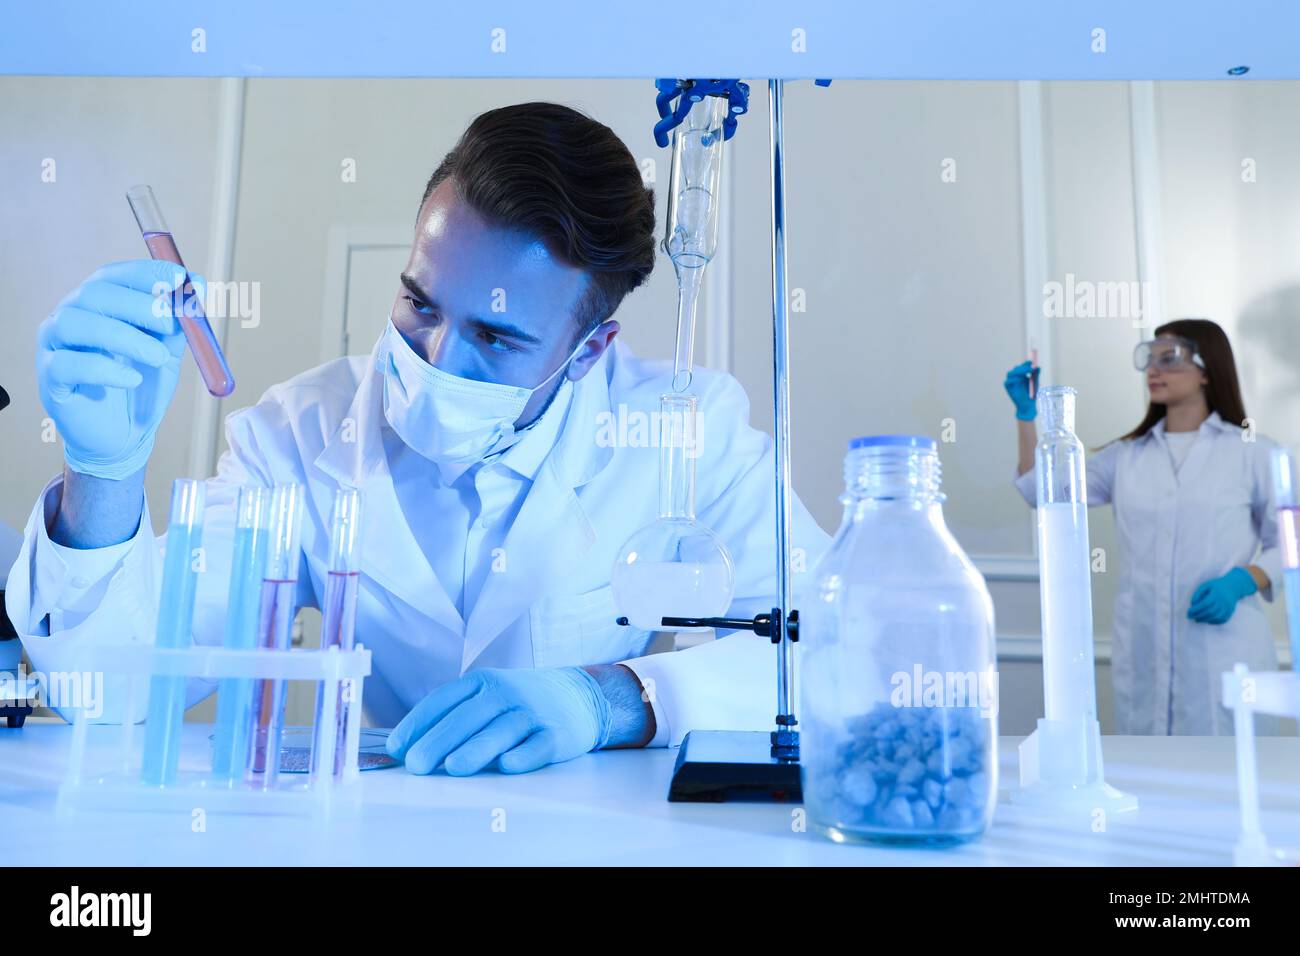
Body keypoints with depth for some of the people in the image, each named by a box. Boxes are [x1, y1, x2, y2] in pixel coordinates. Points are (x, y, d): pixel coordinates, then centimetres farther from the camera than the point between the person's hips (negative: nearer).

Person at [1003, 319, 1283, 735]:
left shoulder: (1252, 452, 3)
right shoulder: (1126, 457, 12)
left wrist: (1241, 582, -14)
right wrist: (1026, 415, 0)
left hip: (1224, 653, -3)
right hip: (1141, 653, 3)